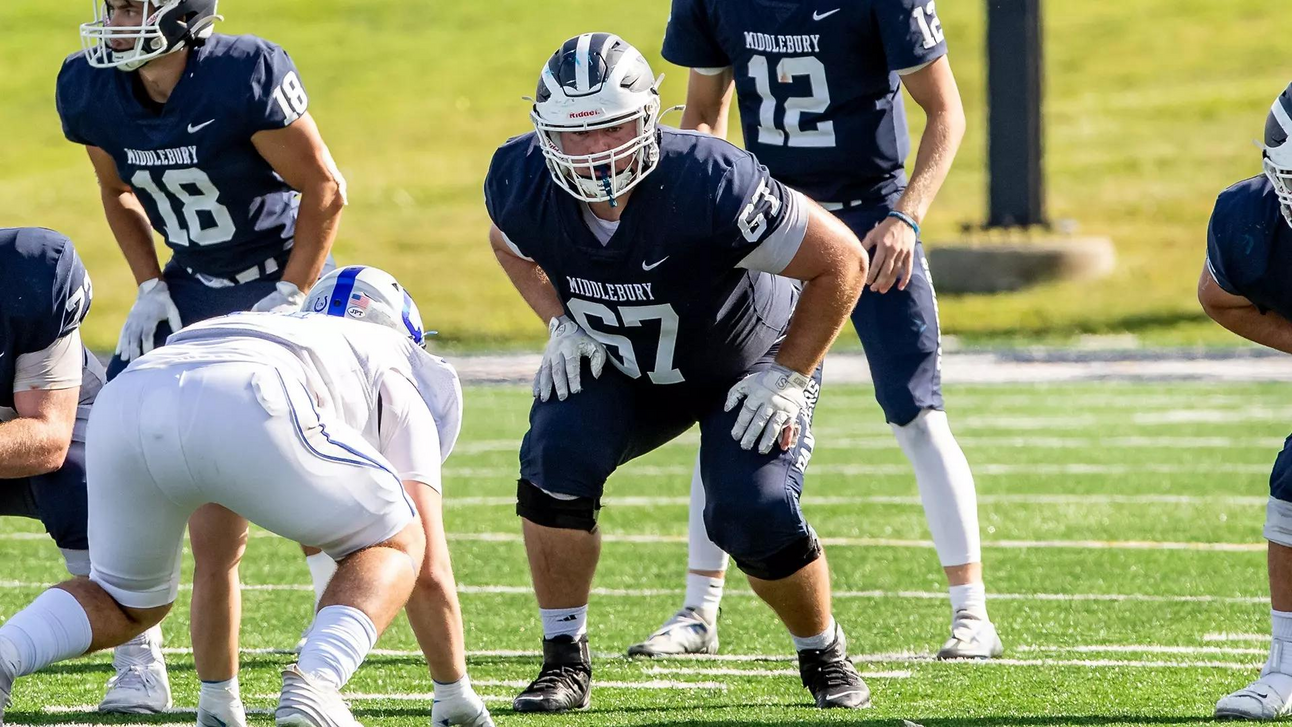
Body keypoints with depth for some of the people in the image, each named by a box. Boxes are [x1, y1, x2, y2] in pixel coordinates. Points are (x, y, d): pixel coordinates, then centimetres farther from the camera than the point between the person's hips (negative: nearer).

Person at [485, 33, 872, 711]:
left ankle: (823, 655, 11)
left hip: (746, 366, -4)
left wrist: (784, 378, -21)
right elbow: (511, 245, 6)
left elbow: (841, 262, -26)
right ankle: (564, 661, -8)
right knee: (556, 459, -22)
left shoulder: (713, 184, -39)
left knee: (754, 516, -20)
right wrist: (561, 323, -9)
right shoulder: (524, 183, -24)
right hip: (621, 368, 4)